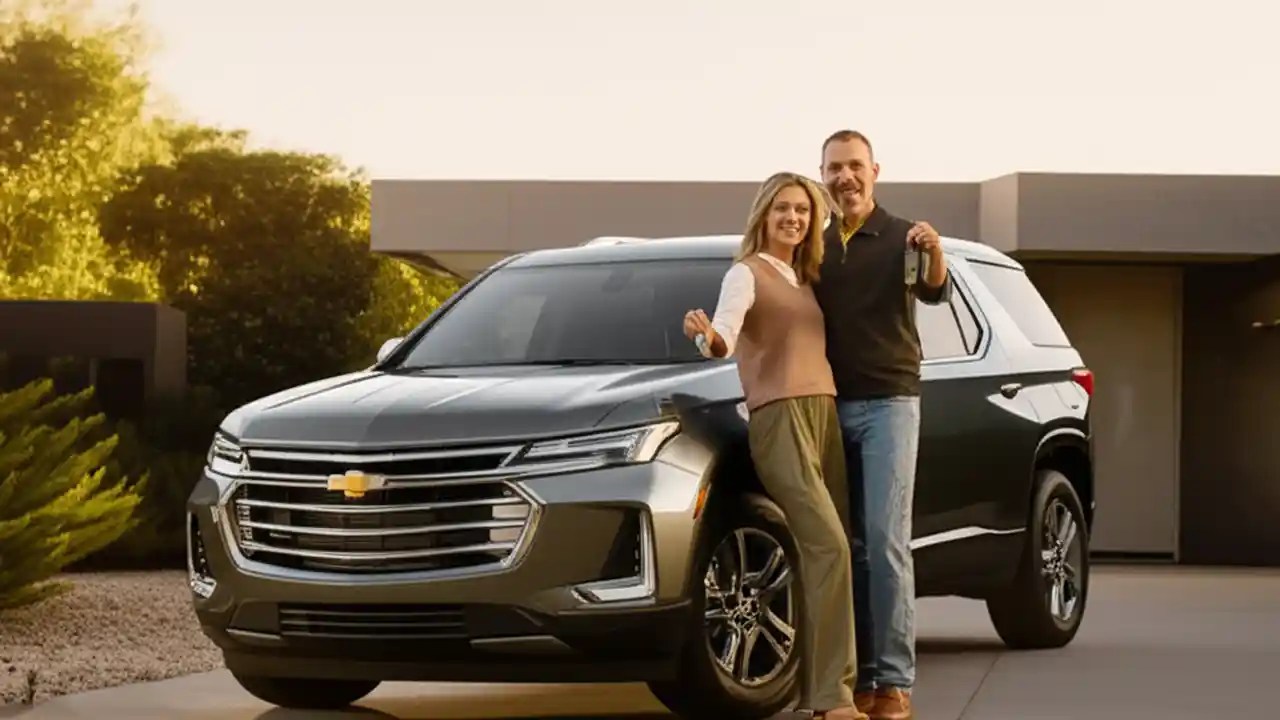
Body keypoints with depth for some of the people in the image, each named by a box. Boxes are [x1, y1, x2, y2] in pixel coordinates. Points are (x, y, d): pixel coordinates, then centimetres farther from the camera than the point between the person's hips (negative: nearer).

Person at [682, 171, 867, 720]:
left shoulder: (807, 278, 22)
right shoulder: (746, 273, -1)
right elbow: (726, 335, -19)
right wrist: (708, 336, -43)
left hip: (824, 414, 8)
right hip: (779, 418, -8)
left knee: (826, 552, 1)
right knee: (828, 547, -19)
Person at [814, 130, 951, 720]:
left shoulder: (900, 237, -2)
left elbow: (935, 292, -20)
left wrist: (934, 257, -41)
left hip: (887, 404, -5)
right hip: (830, 405, 5)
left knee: (886, 540, -11)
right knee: (846, 544, 4)